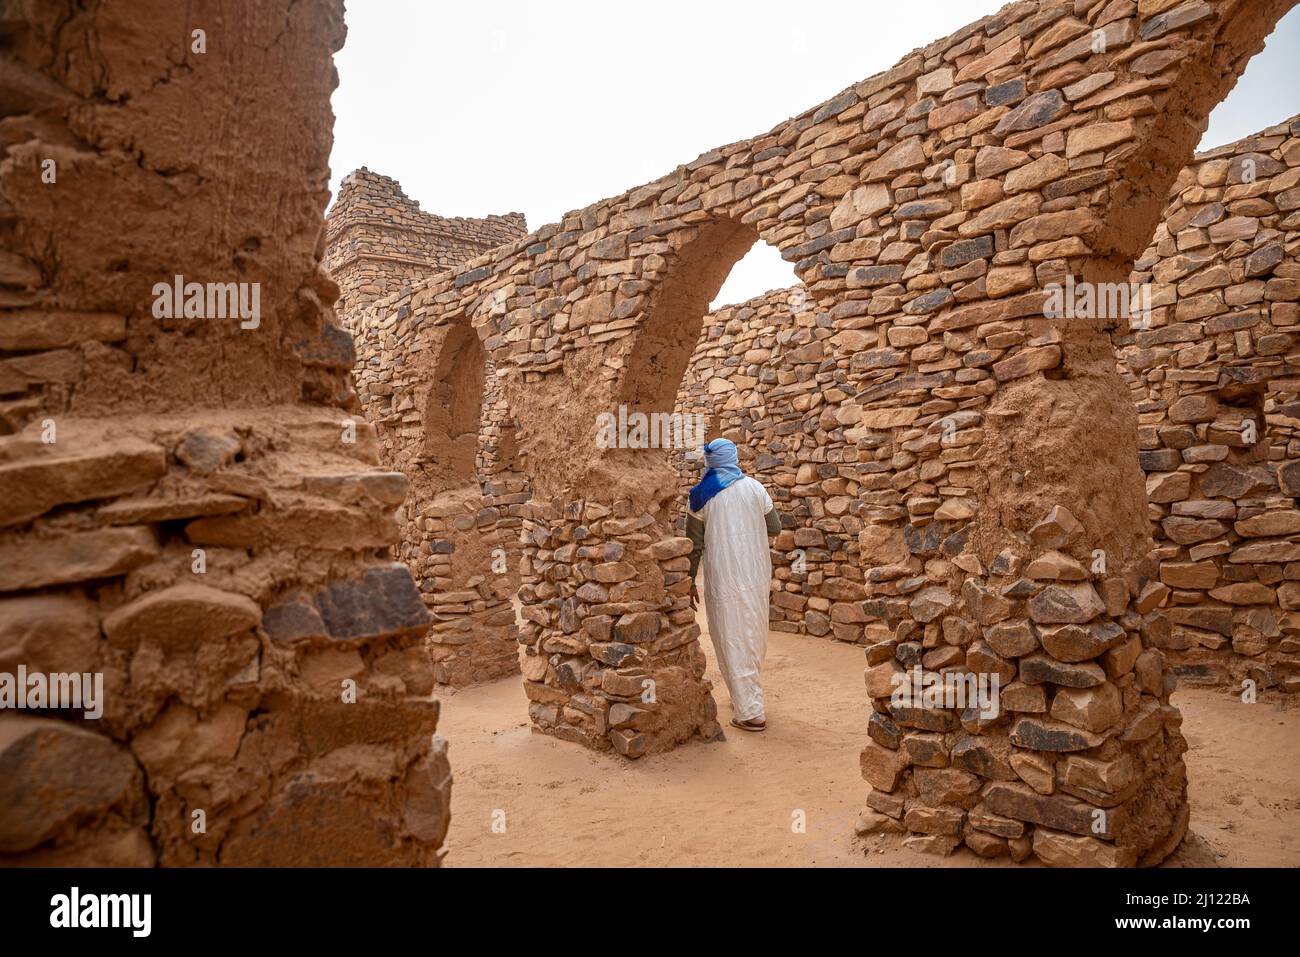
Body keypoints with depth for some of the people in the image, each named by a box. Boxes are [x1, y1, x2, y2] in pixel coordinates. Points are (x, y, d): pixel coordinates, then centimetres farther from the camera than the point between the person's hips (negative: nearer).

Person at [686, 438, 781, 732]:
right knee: (753, 635, 18)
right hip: (756, 574, 3)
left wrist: (689, 583, 5)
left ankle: (750, 713, 3)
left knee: (732, 641, 3)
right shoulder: (754, 488, 1)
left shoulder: (701, 496, -3)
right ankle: (746, 695, 35)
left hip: (723, 578, -3)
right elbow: (775, 527, 9)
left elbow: (694, 544, -3)